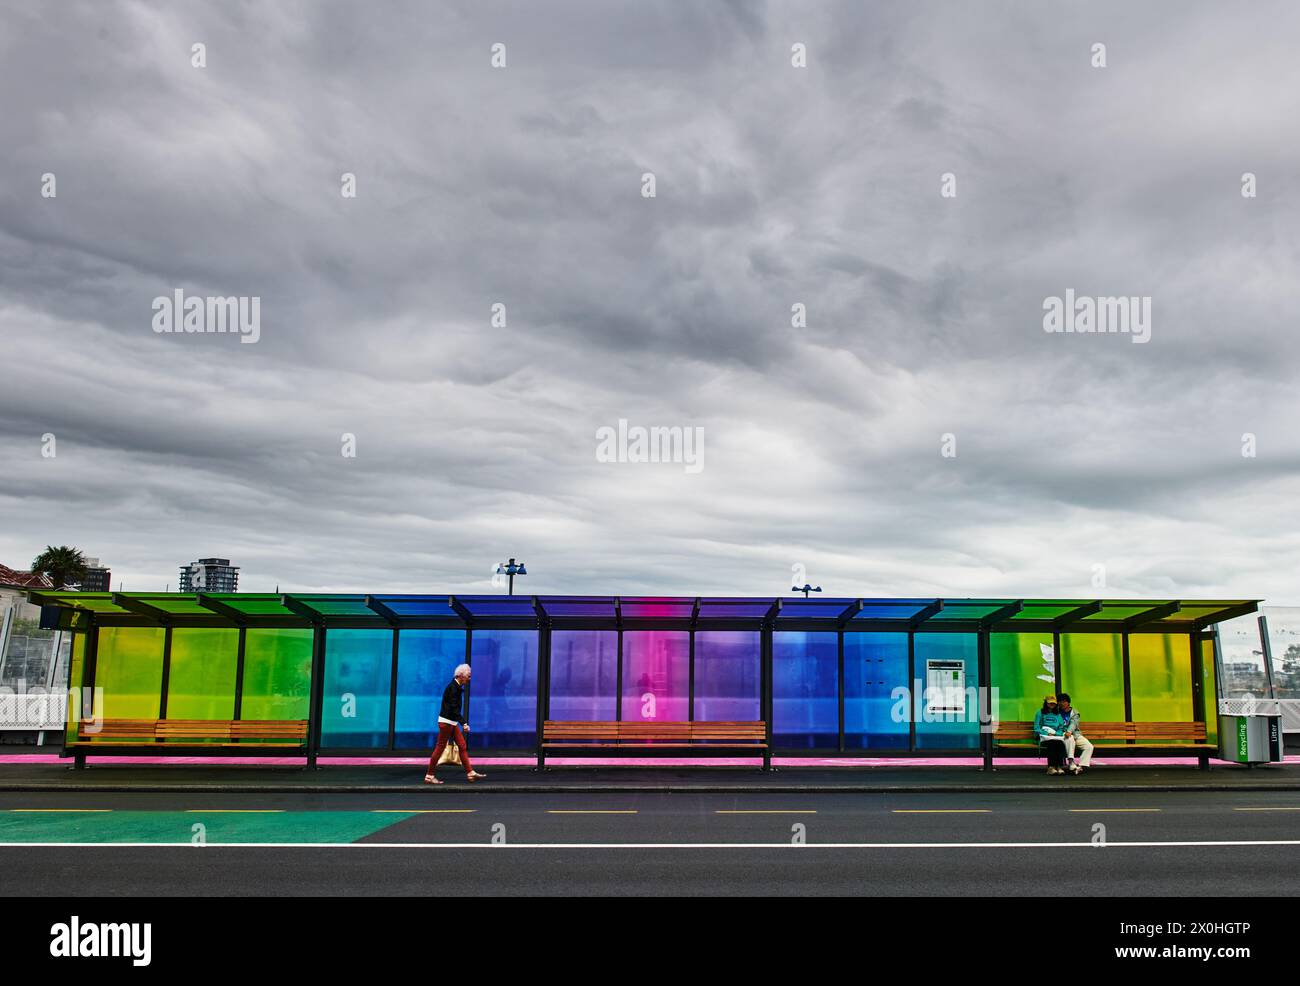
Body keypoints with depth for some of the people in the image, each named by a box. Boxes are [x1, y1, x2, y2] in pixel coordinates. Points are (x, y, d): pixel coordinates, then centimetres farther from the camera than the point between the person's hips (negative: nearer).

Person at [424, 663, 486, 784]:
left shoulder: (457, 687, 11)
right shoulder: (452, 688, -18)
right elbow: (453, 708, -23)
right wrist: (464, 723, -26)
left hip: (452, 722, 10)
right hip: (446, 722, -10)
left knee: (462, 746, 7)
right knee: (440, 748, -4)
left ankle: (470, 773, 8)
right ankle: (429, 776, 3)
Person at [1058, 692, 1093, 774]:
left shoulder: (1074, 713, 11)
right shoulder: (1057, 711, 13)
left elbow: (1073, 723, -9)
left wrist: (1069, 731, -29)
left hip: (1075, 734, 3)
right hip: (1063, 735, -3)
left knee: (1089, 746, -20)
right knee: (1070, 739, -38)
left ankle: (1081, 766, -28)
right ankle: (1071, 763, -47)